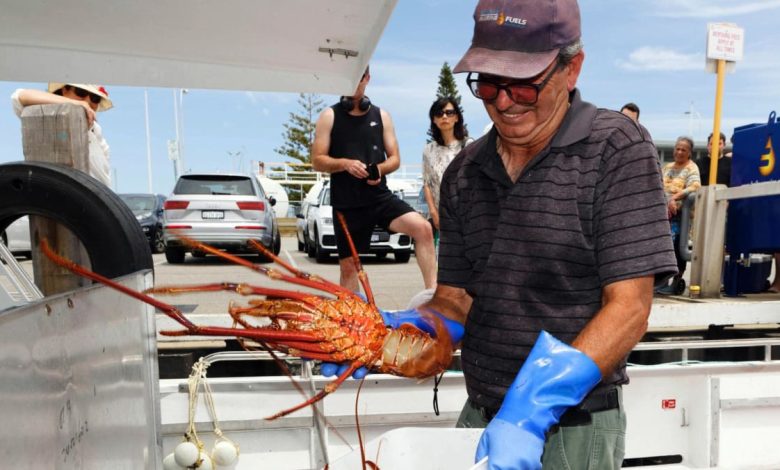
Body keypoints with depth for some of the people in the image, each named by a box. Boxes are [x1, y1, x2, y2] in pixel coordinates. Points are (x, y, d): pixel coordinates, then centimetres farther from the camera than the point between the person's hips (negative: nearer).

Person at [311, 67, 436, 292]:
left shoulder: (381, 115, 10)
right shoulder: (329, 116, 3)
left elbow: (395, 159, 10)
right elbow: (317, 161, 0)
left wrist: (380, 169, -13)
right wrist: (344, 163, -19)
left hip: (380, 197, 2)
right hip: (346, 204, -1)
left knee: (423, 228, -22)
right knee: (348, 266, 6)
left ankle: (432, 293, -18)